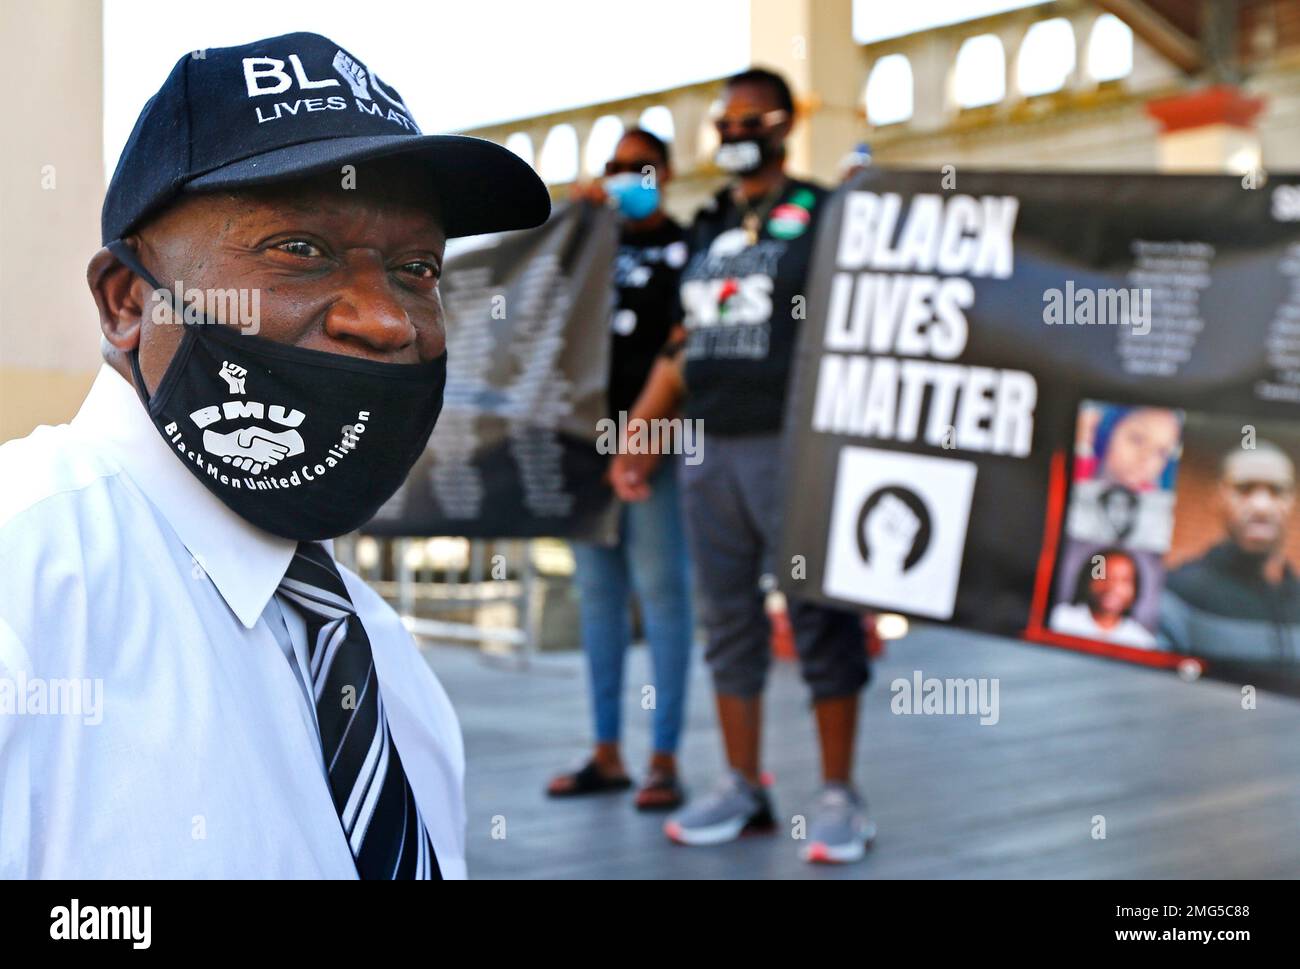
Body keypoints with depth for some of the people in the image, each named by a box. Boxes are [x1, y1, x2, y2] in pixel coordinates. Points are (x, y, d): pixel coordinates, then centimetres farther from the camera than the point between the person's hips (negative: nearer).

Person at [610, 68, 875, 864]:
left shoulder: (820, 217, 1)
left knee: (820, 620, -2)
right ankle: (744, 788, 19)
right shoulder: (707, 231, 18)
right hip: (708, 452, 6)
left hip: (789, 447, -6)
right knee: (729, 624, 9)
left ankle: (840, 796, 5)